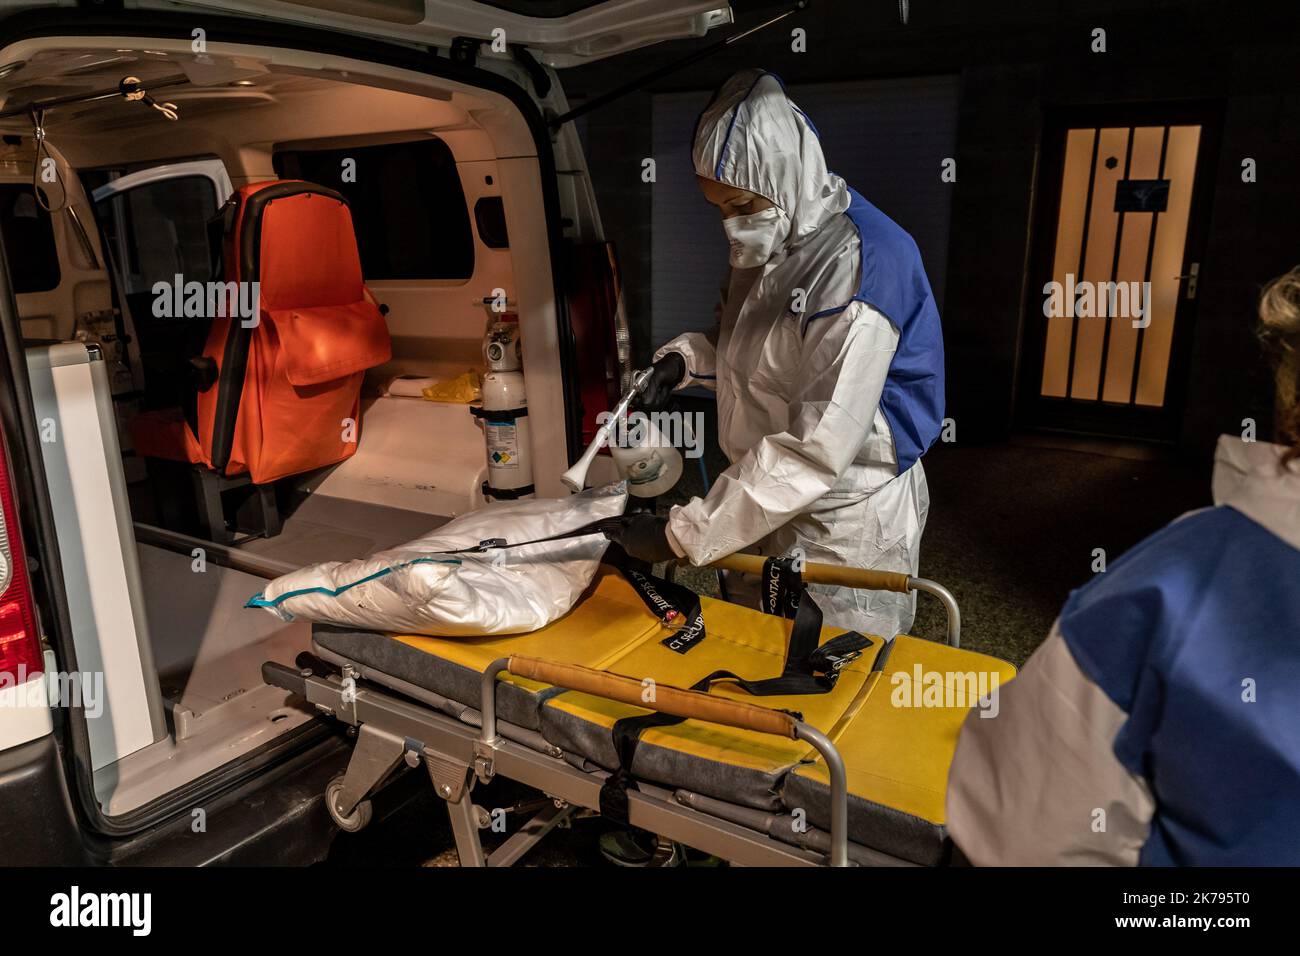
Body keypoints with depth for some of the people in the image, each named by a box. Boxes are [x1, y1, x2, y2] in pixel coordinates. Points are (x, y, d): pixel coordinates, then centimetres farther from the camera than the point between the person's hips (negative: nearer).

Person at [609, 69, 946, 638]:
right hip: (771, 506, 8)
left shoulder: (858, 268, -26)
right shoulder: (767, 245, 3)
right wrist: (687, 358, -3)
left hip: (844, 526, -8)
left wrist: (684, 534, -27)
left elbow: (817, 449, -30)